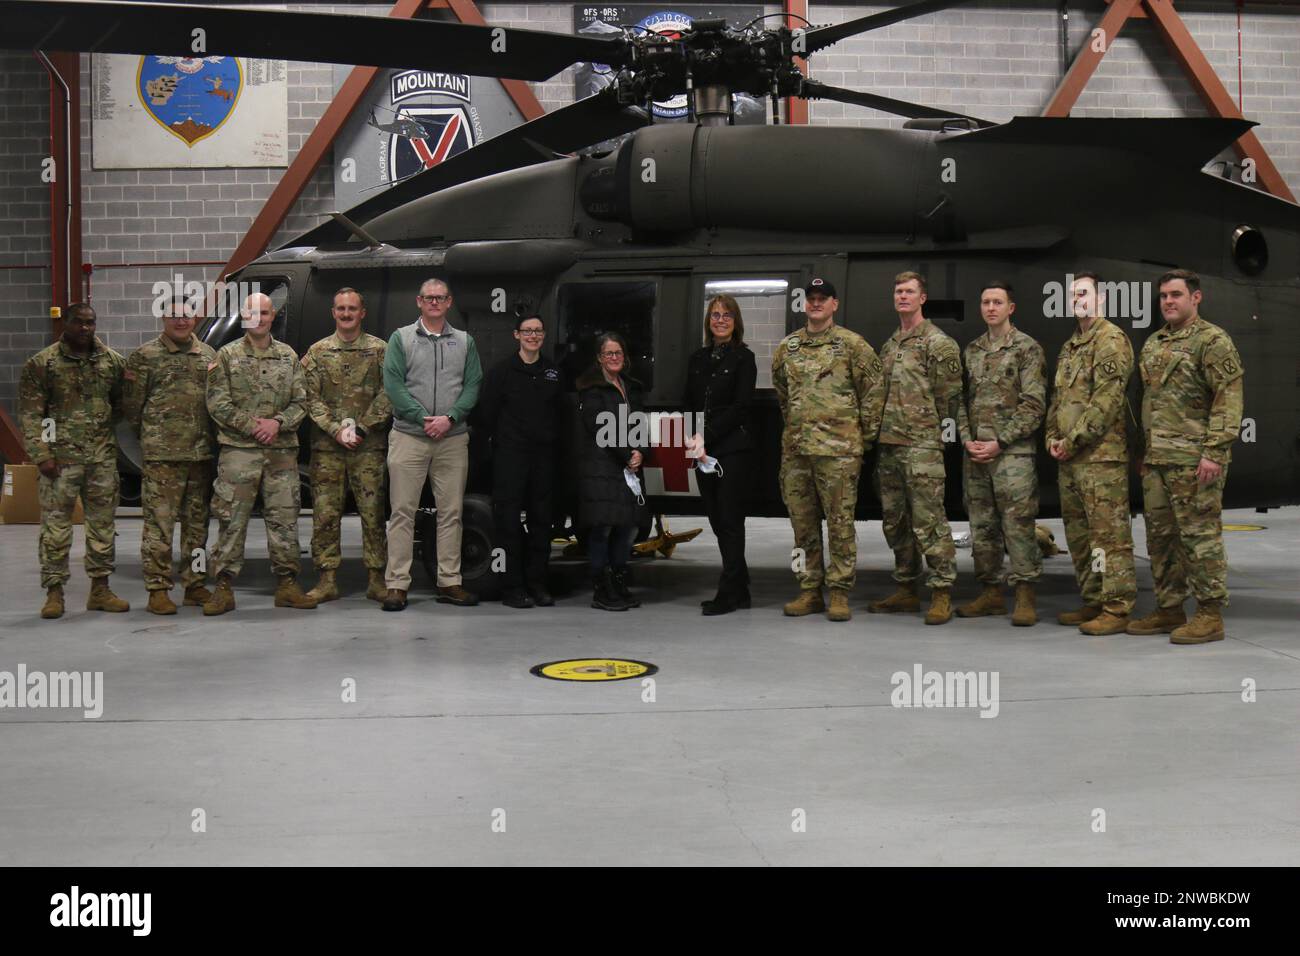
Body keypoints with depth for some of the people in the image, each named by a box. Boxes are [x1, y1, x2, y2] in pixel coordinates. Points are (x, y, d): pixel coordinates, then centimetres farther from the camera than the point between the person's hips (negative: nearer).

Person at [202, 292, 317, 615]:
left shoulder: (288, 356, 12)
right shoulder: (227, 356, 5)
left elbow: (301, 402, 8)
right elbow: (217, 404, -2)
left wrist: (278, 423, -10)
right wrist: (253, 425, -10)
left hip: (282, 450, 2)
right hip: (238, 449, -2)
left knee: (284, 518, 5)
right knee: (231, 520, -2)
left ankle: (287, 583, 14)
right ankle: (224, 587, 3)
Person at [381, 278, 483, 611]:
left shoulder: (465, 341, 12)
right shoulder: (401, 338, 6)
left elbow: (473, 385, 4)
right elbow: (393, 384, -3)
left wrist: (450, 418, -12)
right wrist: (424, 418, -14)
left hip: (453, 438, 2)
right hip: (409, 437, -2)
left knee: (451, 512, 5)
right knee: (403, 511, -2)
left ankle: (449, 582, 12)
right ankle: (397, 584, 1)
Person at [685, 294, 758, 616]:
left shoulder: (743, 358, -2)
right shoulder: (697, 359, 15)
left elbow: (739, 406, -10)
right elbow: (690, 405, 13)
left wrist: (707, 436, -15)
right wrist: (694, 440, -3)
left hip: (734, 448, -6)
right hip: (704, 452, 6)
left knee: (730, 519, -6)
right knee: (717, 520, 7)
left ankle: (729, 592, -3)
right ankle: (739, 589, 15)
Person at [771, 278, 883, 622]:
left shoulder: (852, 344, 0)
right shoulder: (787, 348, 12)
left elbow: (873, 391, 0)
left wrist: (865, 436, 0)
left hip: (838, 448, -5)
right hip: (795, 449, 5)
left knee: (840, 522, -3)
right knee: (802, 522, 8)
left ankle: (840, 593, 4)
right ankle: (810, 591, 17)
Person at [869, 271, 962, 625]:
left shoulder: (938, 343, -5)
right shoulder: (889, 345, 18)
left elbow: (948, 396, -7)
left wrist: (932, 433, -4)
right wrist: (880, 435, 15)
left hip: (921, 446, -8)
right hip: (888, 446, 8)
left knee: (929, 522, -9)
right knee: (895, 522, 12)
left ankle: (942, 593, -3)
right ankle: (906, 589, 22)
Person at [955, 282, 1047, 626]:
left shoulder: (1027, 349, -2)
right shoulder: (971, 351, 15)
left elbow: (1033, 405, -8)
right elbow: (961, 400, 14)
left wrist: (999, 441, -14)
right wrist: (967, 439, -2)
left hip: (1012, 452, -6)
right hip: (974, 453, 6)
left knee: (1018, 523, -7)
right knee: (982, 525, 9)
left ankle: (1025, 597, -2)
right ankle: (992, 592, 18)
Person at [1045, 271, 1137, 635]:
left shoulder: (1111, 339, -7)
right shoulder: (1069, 347, 21)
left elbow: (1107, 400, -16)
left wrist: (1073, 441, -15)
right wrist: (1053, 438, 7)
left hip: (1100, 455, -10)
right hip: (1068, 458, 10)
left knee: (1109, 533, -7)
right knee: (1078, 534, 14)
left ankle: (1117, 608, -4)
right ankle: (1093, 602, 23)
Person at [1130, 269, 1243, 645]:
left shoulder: (1213, 341, -6)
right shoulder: (1153, 344, 18)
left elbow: (1229, 399, -13)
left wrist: (1214, 451, -20)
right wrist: (1145, 449, 19)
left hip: (1193, 460, -8)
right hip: (1156, 459, 8)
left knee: (1199, 535, -5)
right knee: (1160, 535, 11)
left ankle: (1210, 616, 1)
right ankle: (1169, 610, 21)